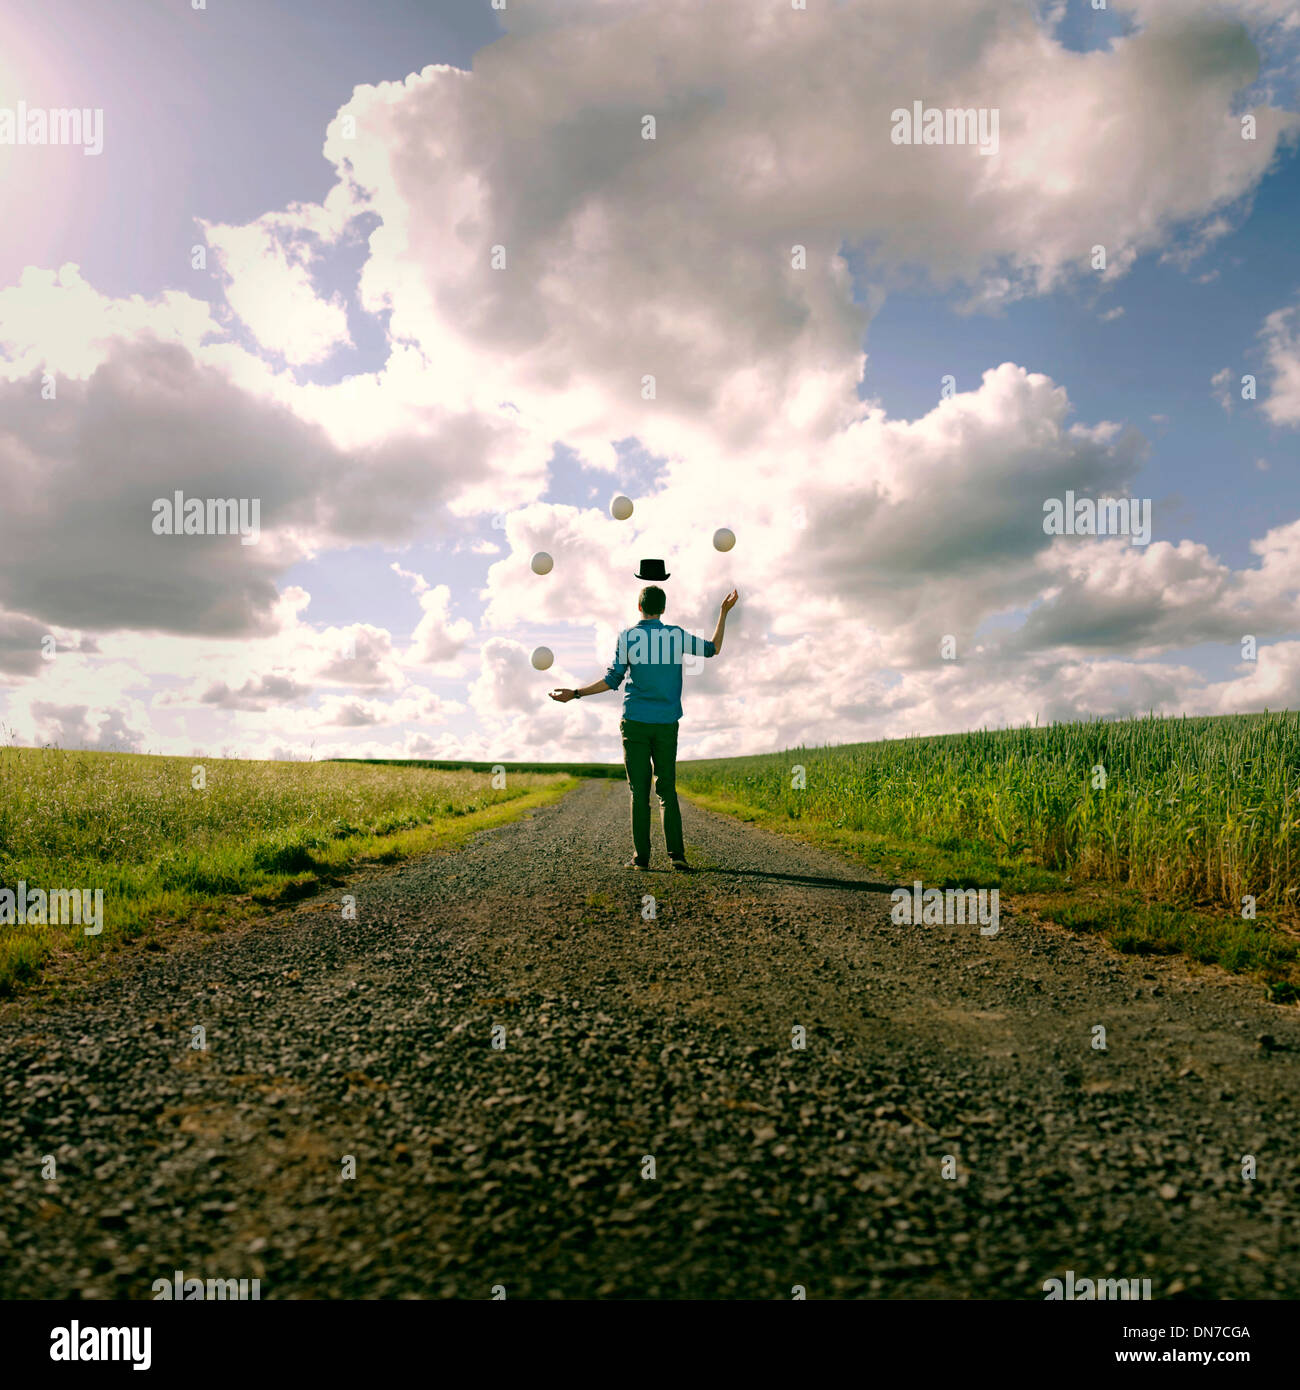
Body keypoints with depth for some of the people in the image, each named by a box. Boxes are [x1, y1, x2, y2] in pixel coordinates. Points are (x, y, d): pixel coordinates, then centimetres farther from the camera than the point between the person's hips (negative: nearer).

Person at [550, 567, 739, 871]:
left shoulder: (627, 637, -1)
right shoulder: (677, 635, 3)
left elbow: (613, 680, -6)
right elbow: (712, 649, 18)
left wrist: (575, 694, 1)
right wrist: (724, 612, 24)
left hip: (634, 722, -1)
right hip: (666, 723, 1)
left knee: (639, 791, 2)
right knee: (667, 790, 7)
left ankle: (641, 856, 2)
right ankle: (676, 854, -3)